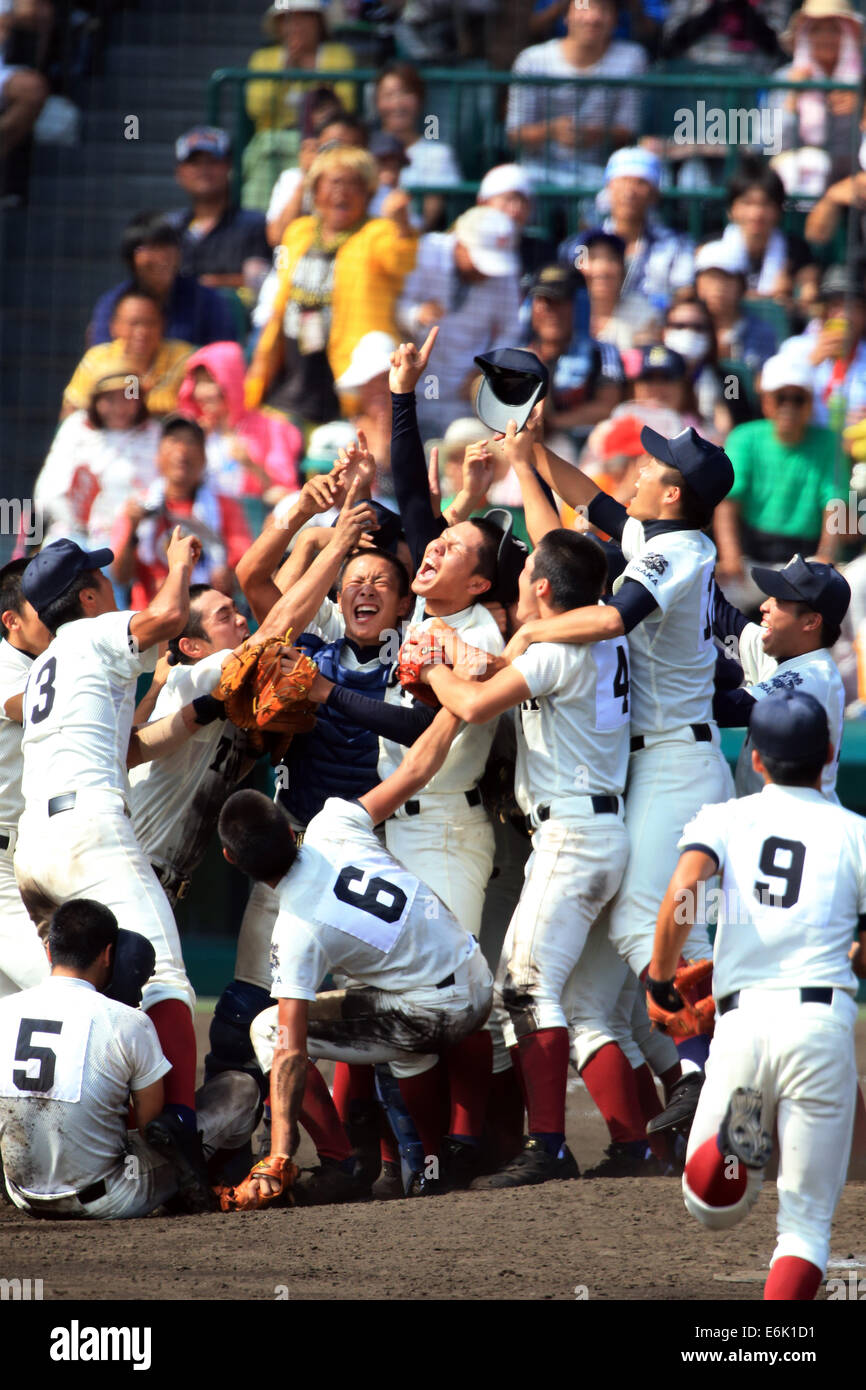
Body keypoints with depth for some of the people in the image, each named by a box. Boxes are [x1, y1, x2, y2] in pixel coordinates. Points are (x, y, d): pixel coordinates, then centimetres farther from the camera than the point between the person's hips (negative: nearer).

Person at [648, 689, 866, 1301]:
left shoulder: (726, 818, 12)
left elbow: (683, 891, -8)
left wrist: (660, 975, 6)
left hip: (741, 1020, 1)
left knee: (712, 1205, 17)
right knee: (806, 1221, 4)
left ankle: (738, 1139, -16)